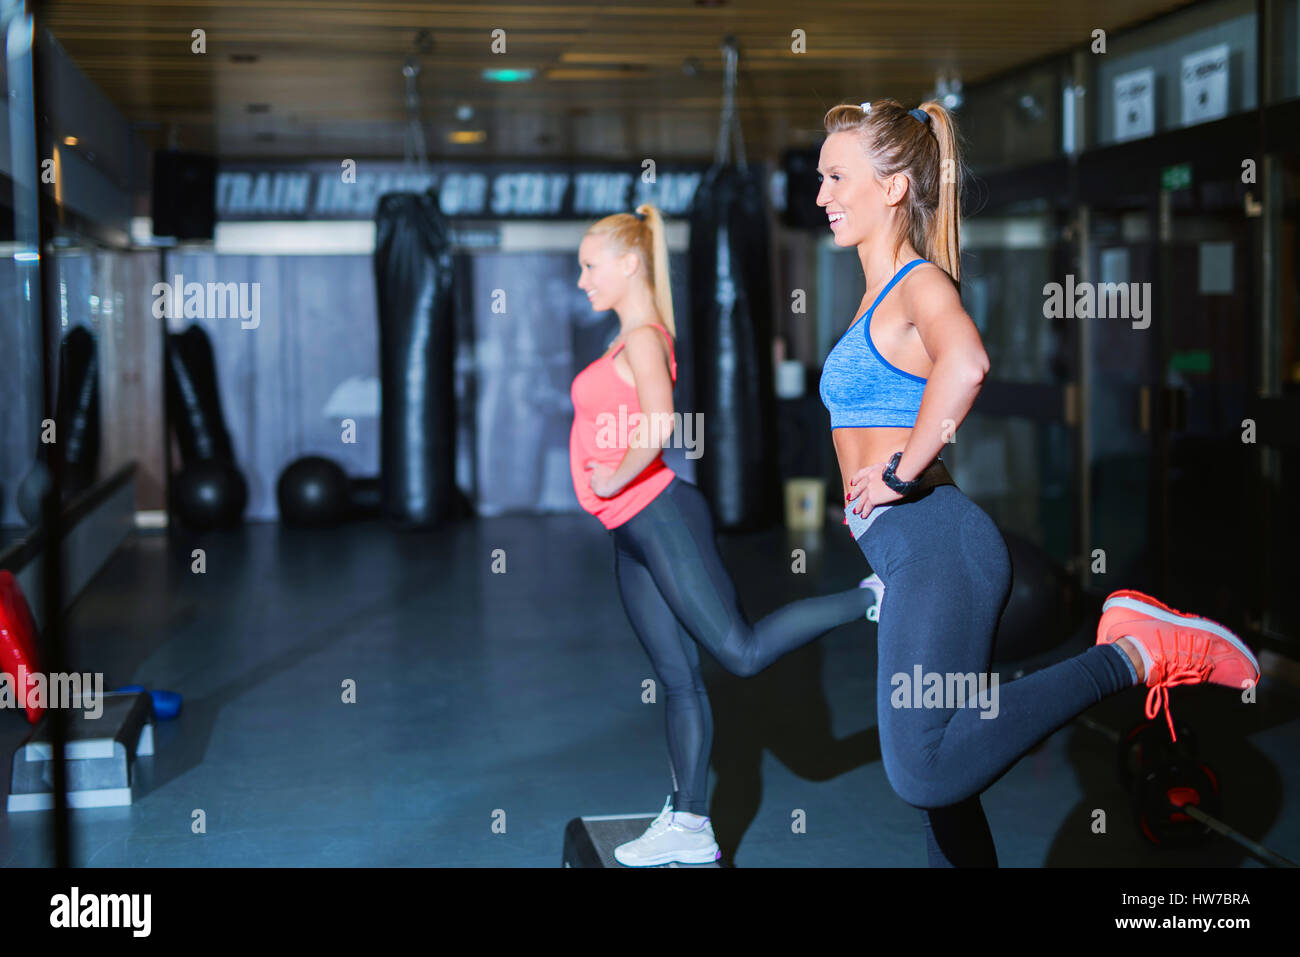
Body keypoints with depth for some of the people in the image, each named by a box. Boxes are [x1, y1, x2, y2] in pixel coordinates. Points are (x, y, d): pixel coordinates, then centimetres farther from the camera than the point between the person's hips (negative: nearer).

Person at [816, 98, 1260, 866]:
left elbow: (964, 364, -32)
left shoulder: (920, 283, -8)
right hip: (912, 553, 10)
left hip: (936, 544, -10)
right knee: (933, 778, 14)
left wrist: (900, 475, -23)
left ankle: (1135, 654, -14)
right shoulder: (881, 293, 20)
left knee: (925, 769, -25)